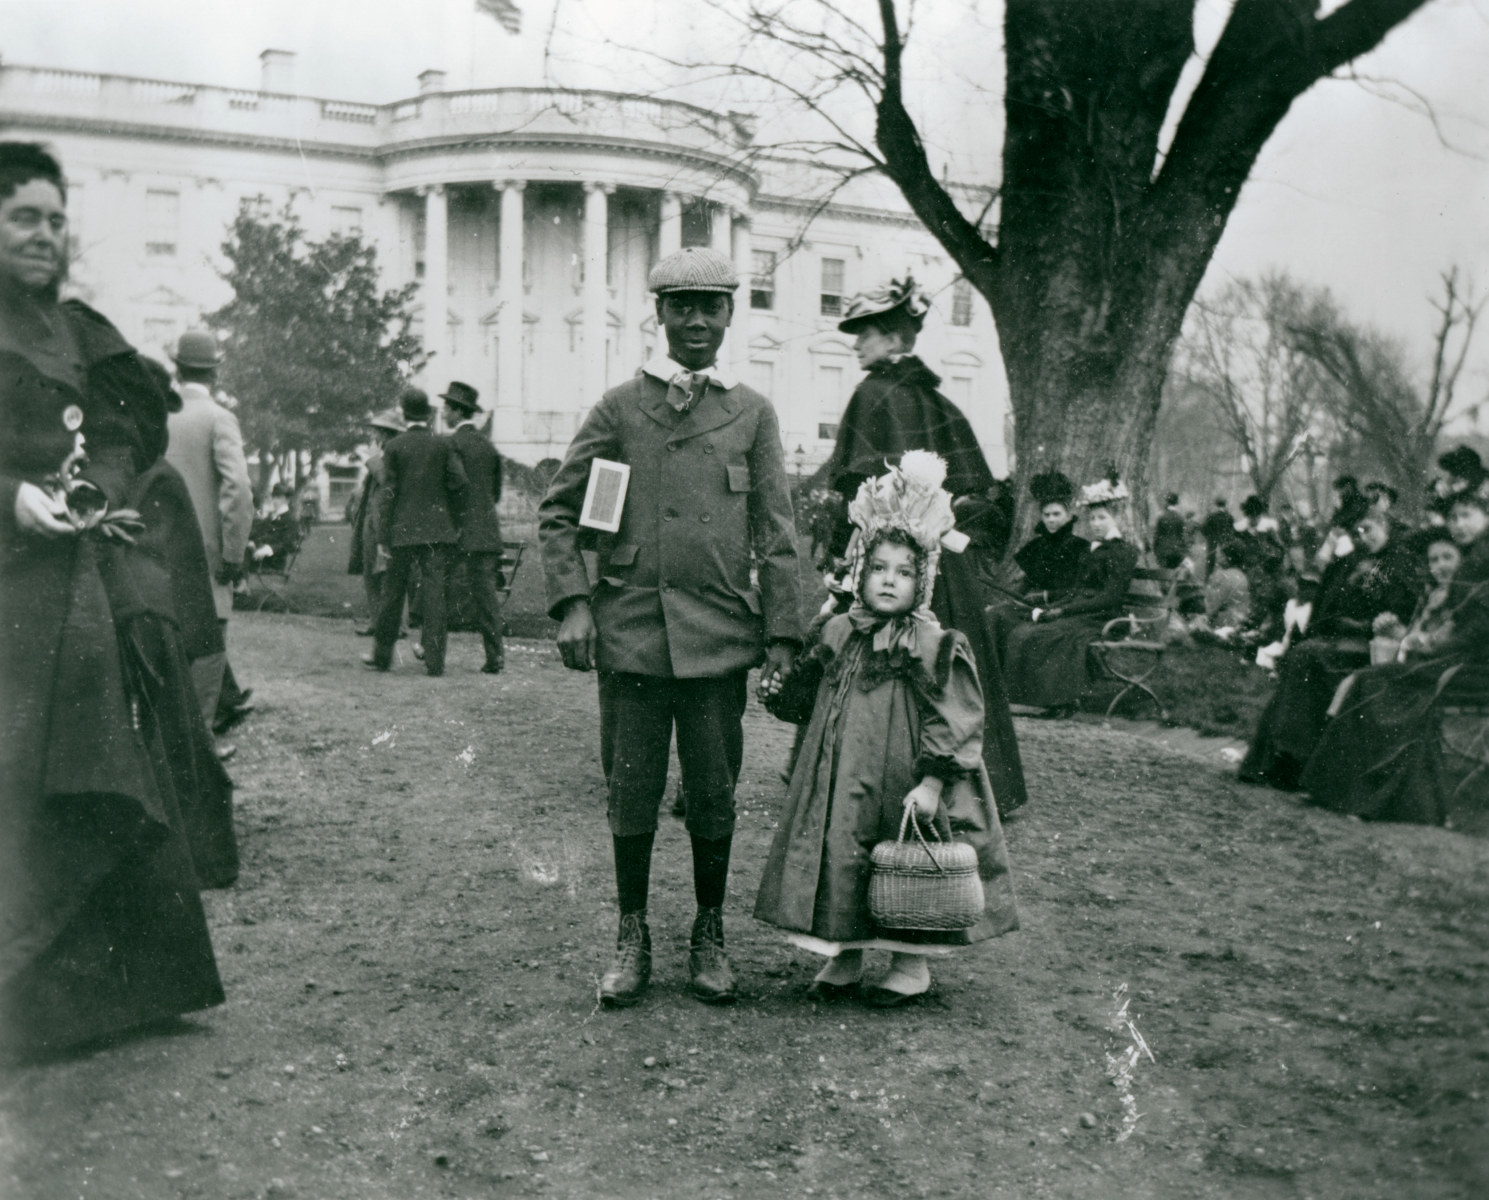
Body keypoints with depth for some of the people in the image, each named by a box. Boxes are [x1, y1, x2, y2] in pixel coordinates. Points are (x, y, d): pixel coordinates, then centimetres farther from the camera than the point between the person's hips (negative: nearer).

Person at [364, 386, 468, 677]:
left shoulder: (393, 447, -1)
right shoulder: (444, 445, 1)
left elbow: (388, 493, -2)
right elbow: (460, 484, -4)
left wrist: (384, 536, 0)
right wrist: (453, 518, 10)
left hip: (403, 530, 0)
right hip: (438, 530, 1)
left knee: (393, 593, 9)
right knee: (434, 592, 1)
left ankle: (382, 655, 19)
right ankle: (434, 659, -2)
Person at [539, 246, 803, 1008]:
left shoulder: (753, 413, 8)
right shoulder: (619, 407, 5)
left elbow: (776, 534, 7)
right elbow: (557, 511, 7)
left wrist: (781, 633, 2)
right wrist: (571, 602, -4)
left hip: (718, 637, 1)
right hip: (630, 632, 0)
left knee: (714, 795, 7)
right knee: (630, 793, 6)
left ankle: (709, 936, 25)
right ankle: (631, 938, 22)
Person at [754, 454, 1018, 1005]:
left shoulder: (934, 647, -12)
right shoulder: (838, 633, 5)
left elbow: (952, 723, -14)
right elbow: (811, 681, 20)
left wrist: (931, 782, -17)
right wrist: (780, 690, 2)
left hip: (900, 782, -5)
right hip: (842, 779, 5)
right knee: (837, 853, 9)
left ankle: (911, 963, 23)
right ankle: (844, 956, 26)